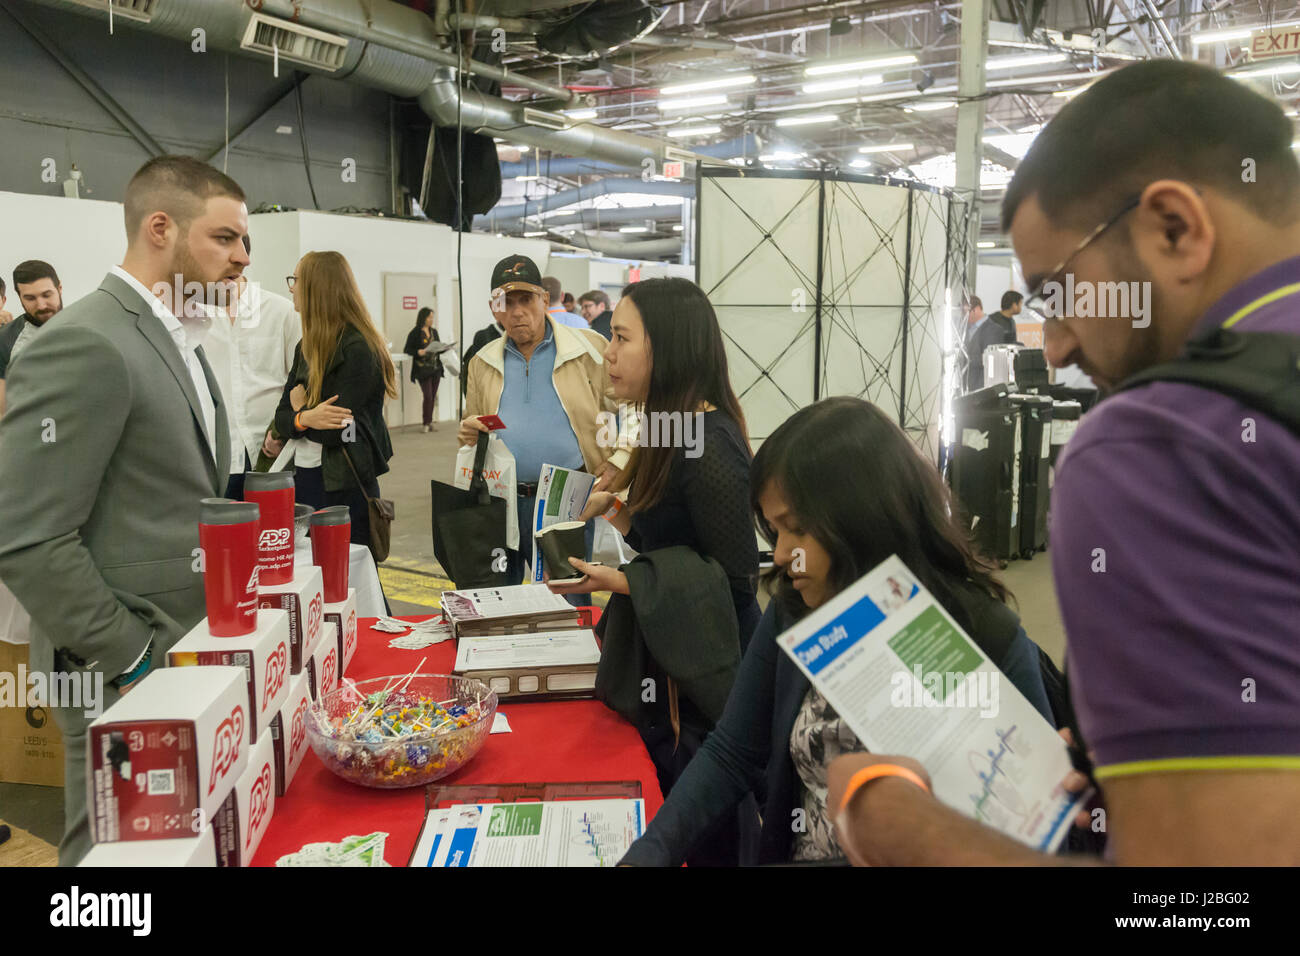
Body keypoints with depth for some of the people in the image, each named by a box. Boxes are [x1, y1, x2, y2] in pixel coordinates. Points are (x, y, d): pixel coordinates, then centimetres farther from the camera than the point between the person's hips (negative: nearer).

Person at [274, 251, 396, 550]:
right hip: (305, 478, 8)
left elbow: (334, 431, -20)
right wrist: (304, 419, -14)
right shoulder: (307, 347, 12)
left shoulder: (358, 349, -15)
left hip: (345, 488, -8)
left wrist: (299, 410, -2)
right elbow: (282, 415, 8)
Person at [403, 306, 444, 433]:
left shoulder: (434, 331, 13)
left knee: (433, 396, 7)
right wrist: (418, 352, -21)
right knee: (428, 396, -9)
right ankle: (427, 423, 3)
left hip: (436, 368, 6)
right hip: (423, 369, -6)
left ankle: (429, 422, 15)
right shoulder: (415, 333, -5)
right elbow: (406, 349, -6)